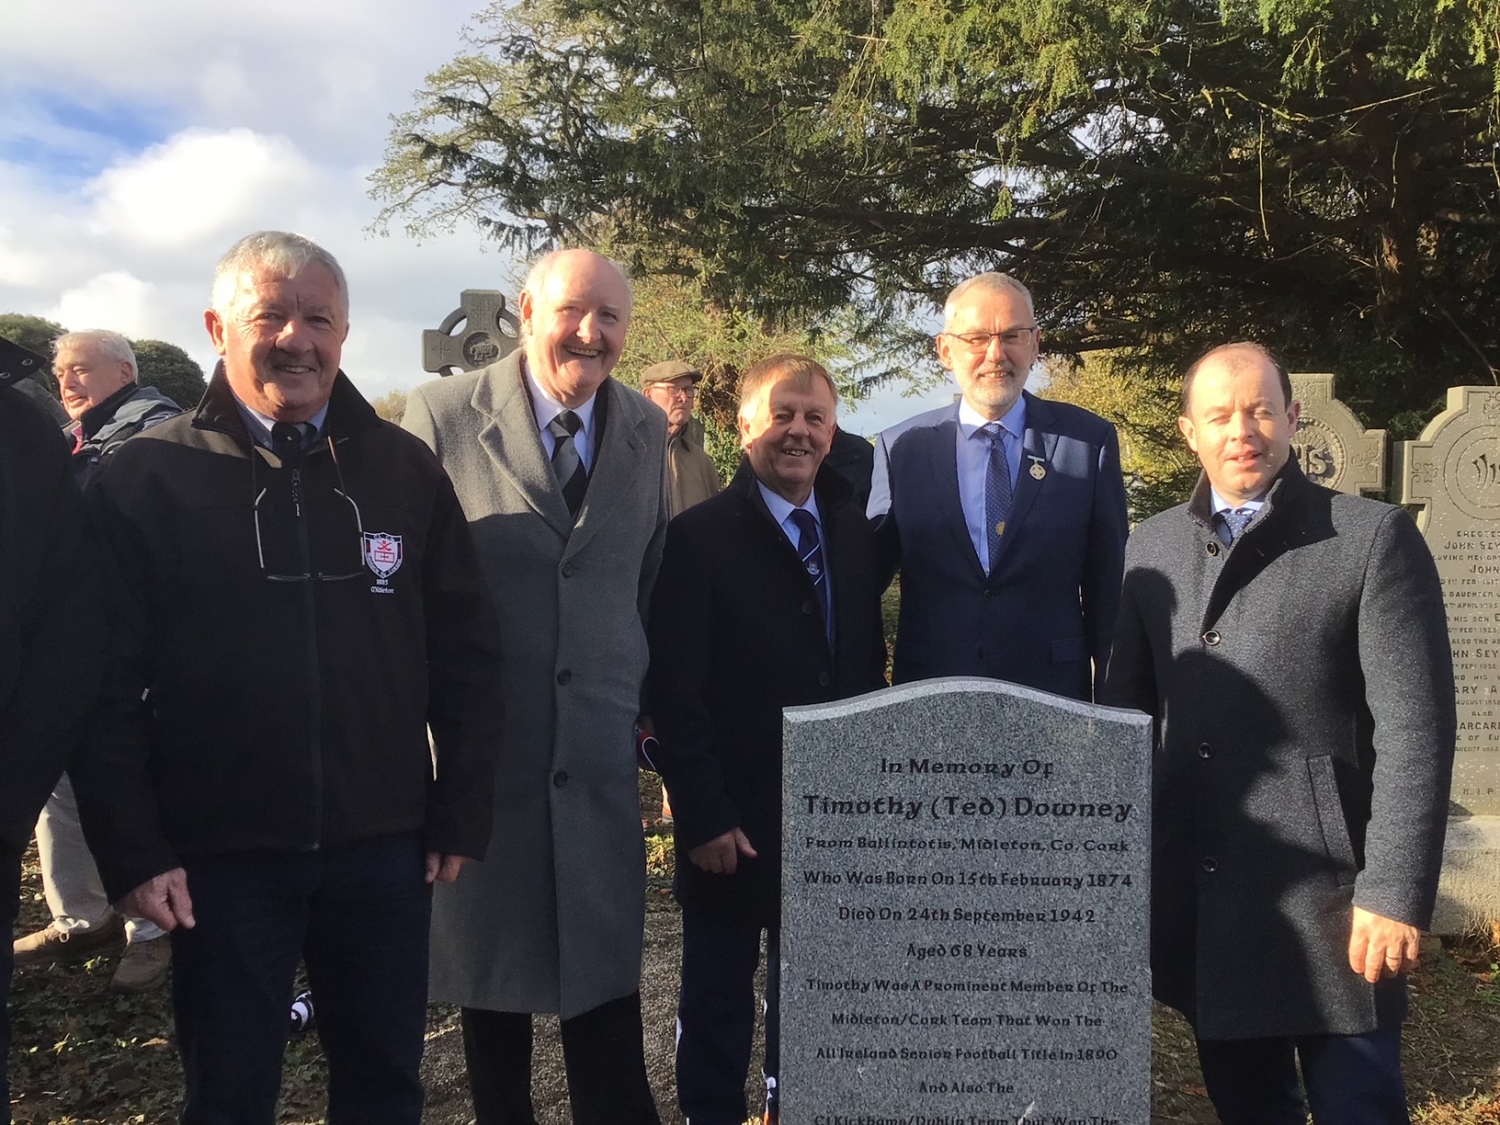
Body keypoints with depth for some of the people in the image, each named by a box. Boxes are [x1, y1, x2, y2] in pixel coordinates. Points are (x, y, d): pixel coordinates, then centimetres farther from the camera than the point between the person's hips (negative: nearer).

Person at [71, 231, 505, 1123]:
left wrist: (463, 815, 3)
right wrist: (132, 850, -8)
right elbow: (107, 683, -4)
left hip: (385, 848, 2)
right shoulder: (147, 479, -3)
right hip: (221, 856, -2)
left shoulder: (406, 471, 3)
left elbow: (467, 653, 5)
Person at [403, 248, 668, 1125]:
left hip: (603, 751, 2)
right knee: (491, 963, 14)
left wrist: (651, 698, 12)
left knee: (606, 978, 10)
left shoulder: (648, 430, 6)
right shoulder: (442, 413, -6)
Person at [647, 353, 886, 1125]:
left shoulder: (853, 531, 7)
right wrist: (704, 815, -16)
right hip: (734, 818, -4)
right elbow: (675, 692, -13)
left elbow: (867, 664, 11)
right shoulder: (699, 536, -10)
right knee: (717, 995, 11)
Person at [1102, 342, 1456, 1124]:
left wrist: (1395, 892, -15)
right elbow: (1127, 704, 12)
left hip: (1325, 890, -4)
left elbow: (1414, 729, -10)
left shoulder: (1374, 538, -6)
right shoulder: (1154, 546, 8)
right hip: (1198, 893, 5)